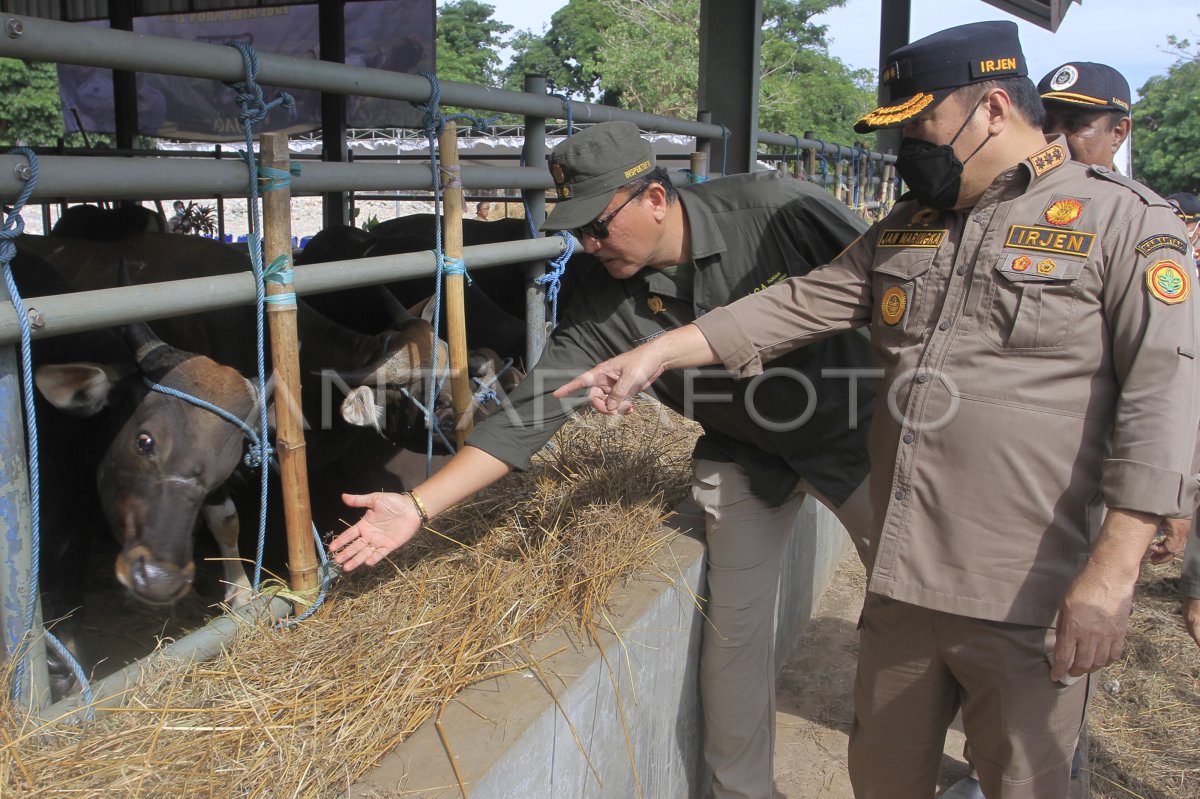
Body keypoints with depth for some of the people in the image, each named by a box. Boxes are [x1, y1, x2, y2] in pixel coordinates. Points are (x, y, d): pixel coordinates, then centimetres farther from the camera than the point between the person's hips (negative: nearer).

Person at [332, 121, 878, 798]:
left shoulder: (775, 206, -26)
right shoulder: (603, 308, -18)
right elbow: (531, 413, -19)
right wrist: (418, 506, -25)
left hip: (858, 429, -1)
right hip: (746, 456, 2)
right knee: (735, 623, 1)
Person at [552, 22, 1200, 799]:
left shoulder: (1122, 220, -6)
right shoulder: (908, 226, 14)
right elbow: (802, 304, 11)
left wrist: (1112, 571, -20)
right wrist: (658, 352, 3)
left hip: (1030, 605, -5)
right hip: (900, 585, 6)